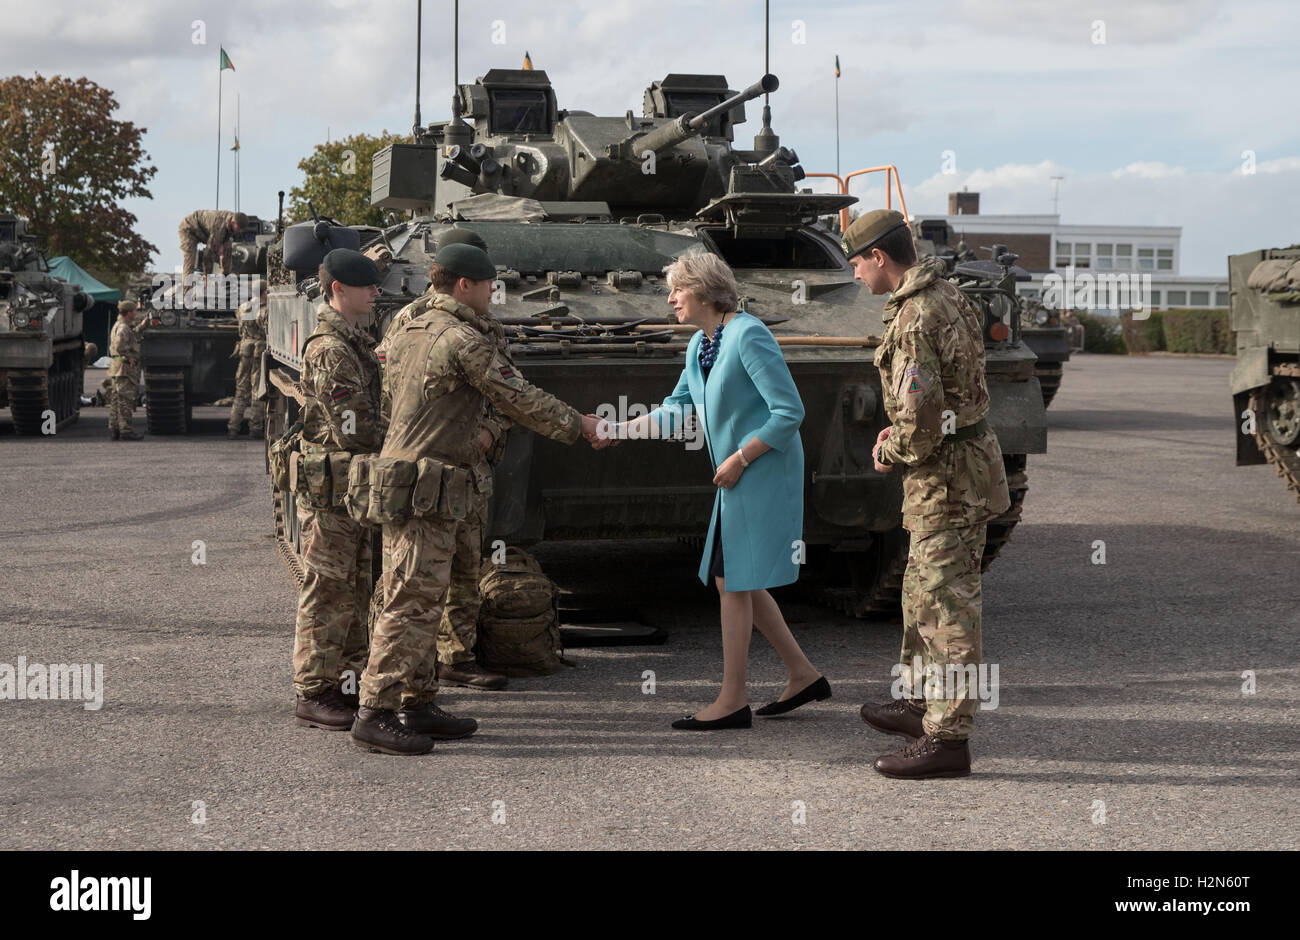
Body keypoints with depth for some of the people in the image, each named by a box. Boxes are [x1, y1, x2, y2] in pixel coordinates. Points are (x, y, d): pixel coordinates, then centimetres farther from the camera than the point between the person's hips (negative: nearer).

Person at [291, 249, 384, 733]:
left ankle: (348, 680, 23)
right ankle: (313, 693, 1)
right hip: (331, 487, -10)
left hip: (356, 486, 10)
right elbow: (352, 429, -21)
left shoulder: (355, 343, 16)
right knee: (327, 592, -5)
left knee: (354, 589, 15)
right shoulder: (329, 351, -17)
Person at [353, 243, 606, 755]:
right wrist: (578, 424, 3)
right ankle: (375, 714, -8)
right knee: (411, 603, -9)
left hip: (400, 477, 10)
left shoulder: (409, 333, 16)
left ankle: (417, 704, 21)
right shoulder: (463, 339, -13)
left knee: (423, 603, 15)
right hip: (428, 489, -10)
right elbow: (521, 399, -10)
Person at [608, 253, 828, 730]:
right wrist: (617, 430, 7)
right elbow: (676, 410, 17)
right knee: (735, 581, 12)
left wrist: (739, 459, -17)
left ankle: (732, 700, 3)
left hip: (763, 474, -9)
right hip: (737, 479, 9)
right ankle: (803, 675, 21)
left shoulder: (749, 336, -18)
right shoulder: (699, 345, 10)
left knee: (734, 582, -5)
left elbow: (790, 411, -19)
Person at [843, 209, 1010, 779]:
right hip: (966, 459, 10)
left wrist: (893, 453, -9)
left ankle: (947, 739, -1)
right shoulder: (947, 296, 10)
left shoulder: (913, 321, -22)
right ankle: (922, 704, 36)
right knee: (923, 590, 22)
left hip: (945, 476, -10)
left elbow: (921, 416, -28)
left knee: (945, 605, -6)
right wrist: (896, 431, 12)